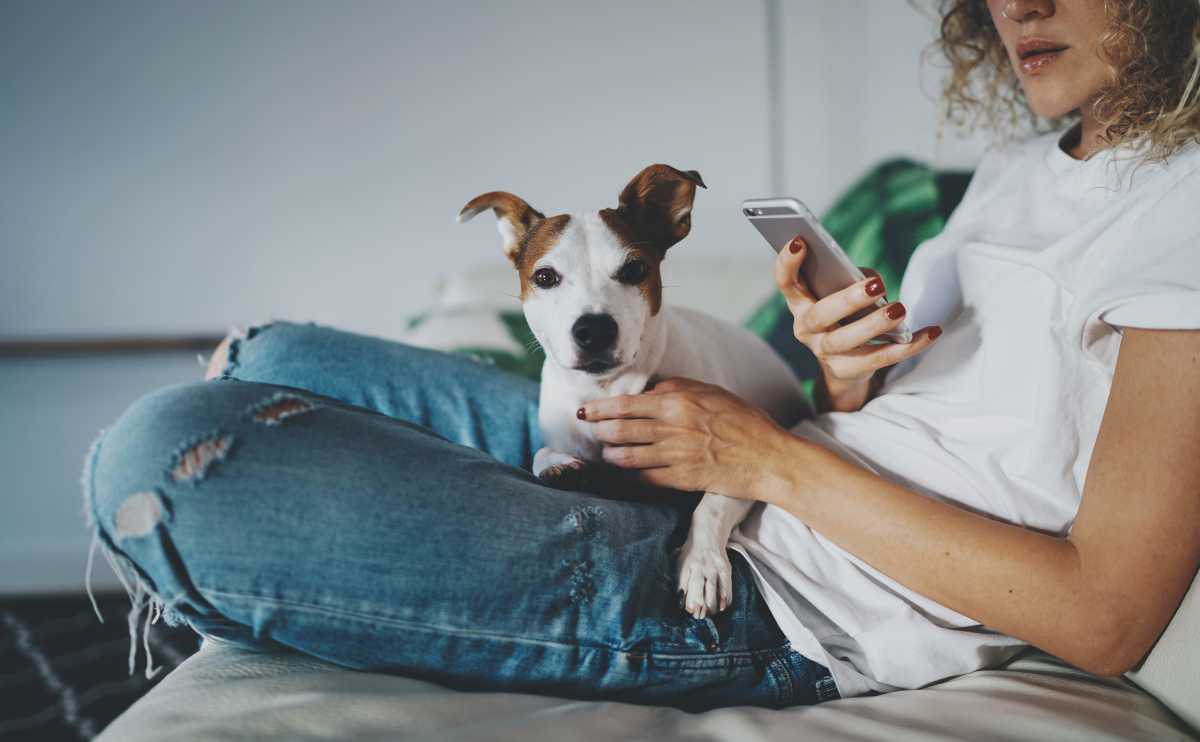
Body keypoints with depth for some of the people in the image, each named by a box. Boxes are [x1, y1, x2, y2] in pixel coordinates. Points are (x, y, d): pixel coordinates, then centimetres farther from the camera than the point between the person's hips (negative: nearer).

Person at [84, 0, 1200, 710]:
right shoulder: (1019, 165, 16)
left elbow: (1105, 618, -18)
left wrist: (778, 461, -14)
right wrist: (841, 379, -7)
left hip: (779, 614, -9)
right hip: (714, 497, 9)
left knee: (164, 460, -17)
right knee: (271, 363, 11)